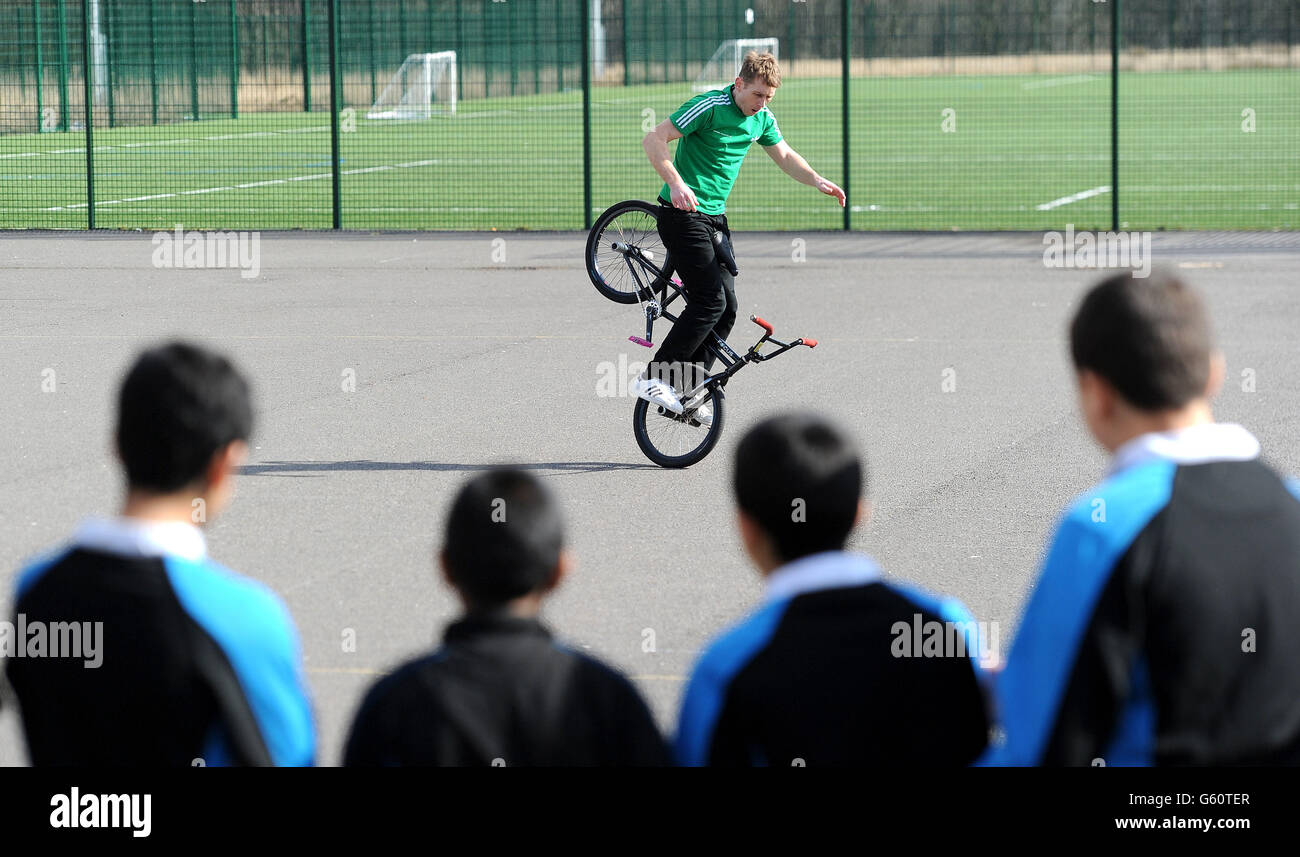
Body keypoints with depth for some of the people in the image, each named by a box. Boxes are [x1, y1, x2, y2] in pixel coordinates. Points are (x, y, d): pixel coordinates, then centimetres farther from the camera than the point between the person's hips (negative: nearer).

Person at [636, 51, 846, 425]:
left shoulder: (762, 118, 7)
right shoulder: (710, 107, -17)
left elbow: (785, 156, 23)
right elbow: (653, 140, -20)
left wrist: (818, 181, 4)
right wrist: (676, 183, -33)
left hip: (714, 217, 8)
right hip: (682, 213, -8)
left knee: (726, 307, 3)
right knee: (710, 300, -17)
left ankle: (687, 394, 10)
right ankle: (653, 379, -13)